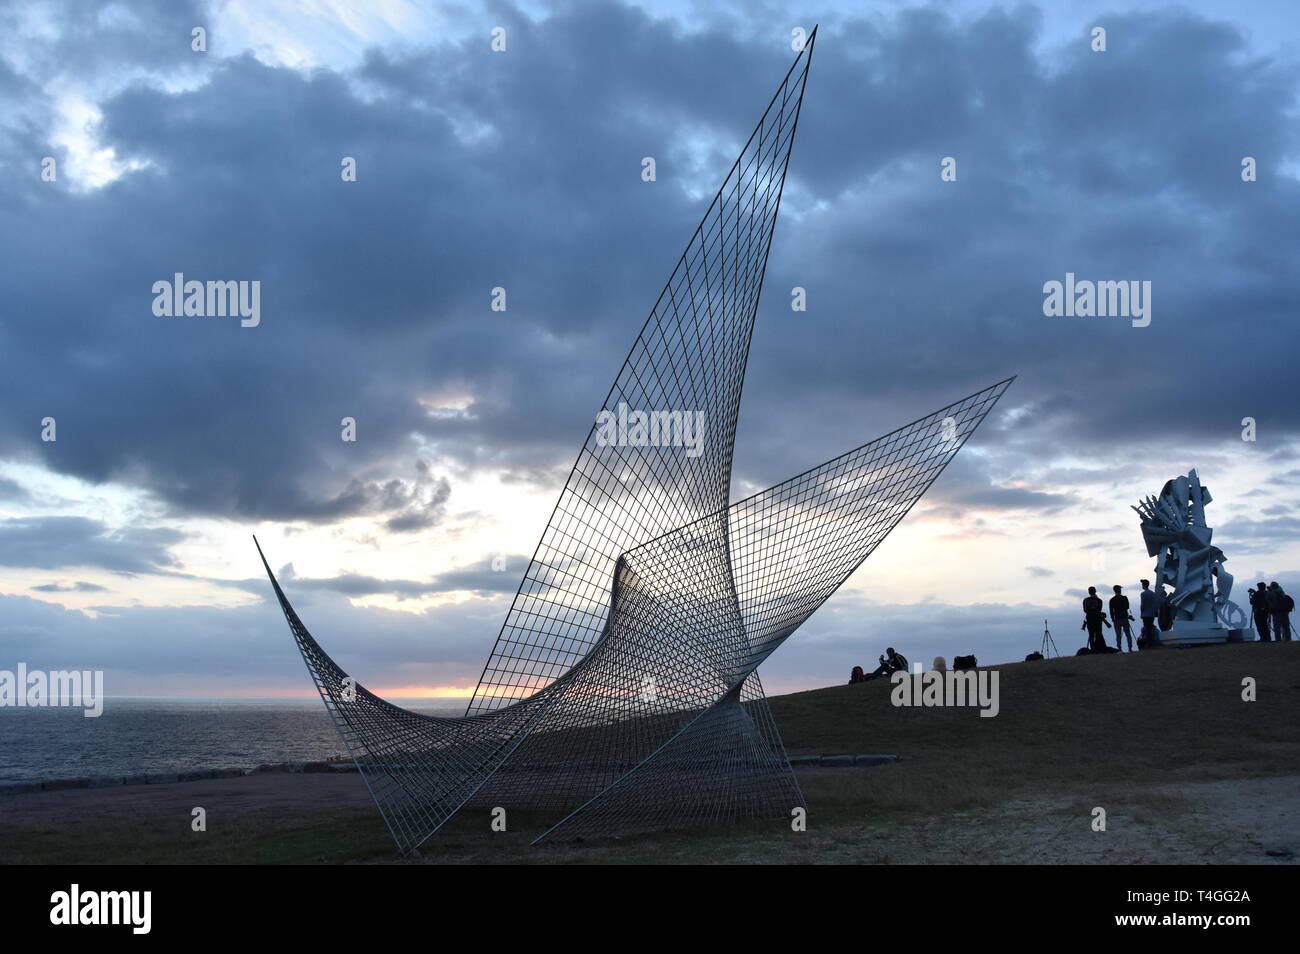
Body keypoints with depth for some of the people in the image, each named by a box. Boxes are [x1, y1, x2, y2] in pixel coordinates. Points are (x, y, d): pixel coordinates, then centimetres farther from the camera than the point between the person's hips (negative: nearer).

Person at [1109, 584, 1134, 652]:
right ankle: (1130, 648, 9)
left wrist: (1112, 618, 4)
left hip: (1117, 619, 0)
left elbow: (1111, 610, -4)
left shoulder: (1112, 600, -4)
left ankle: (1120, 649, -2)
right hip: (1125, 618, 0)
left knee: (1118, 635, 2)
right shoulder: (1124, 598, -5)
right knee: (1128, 634, 9)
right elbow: (1127, 607, 6)